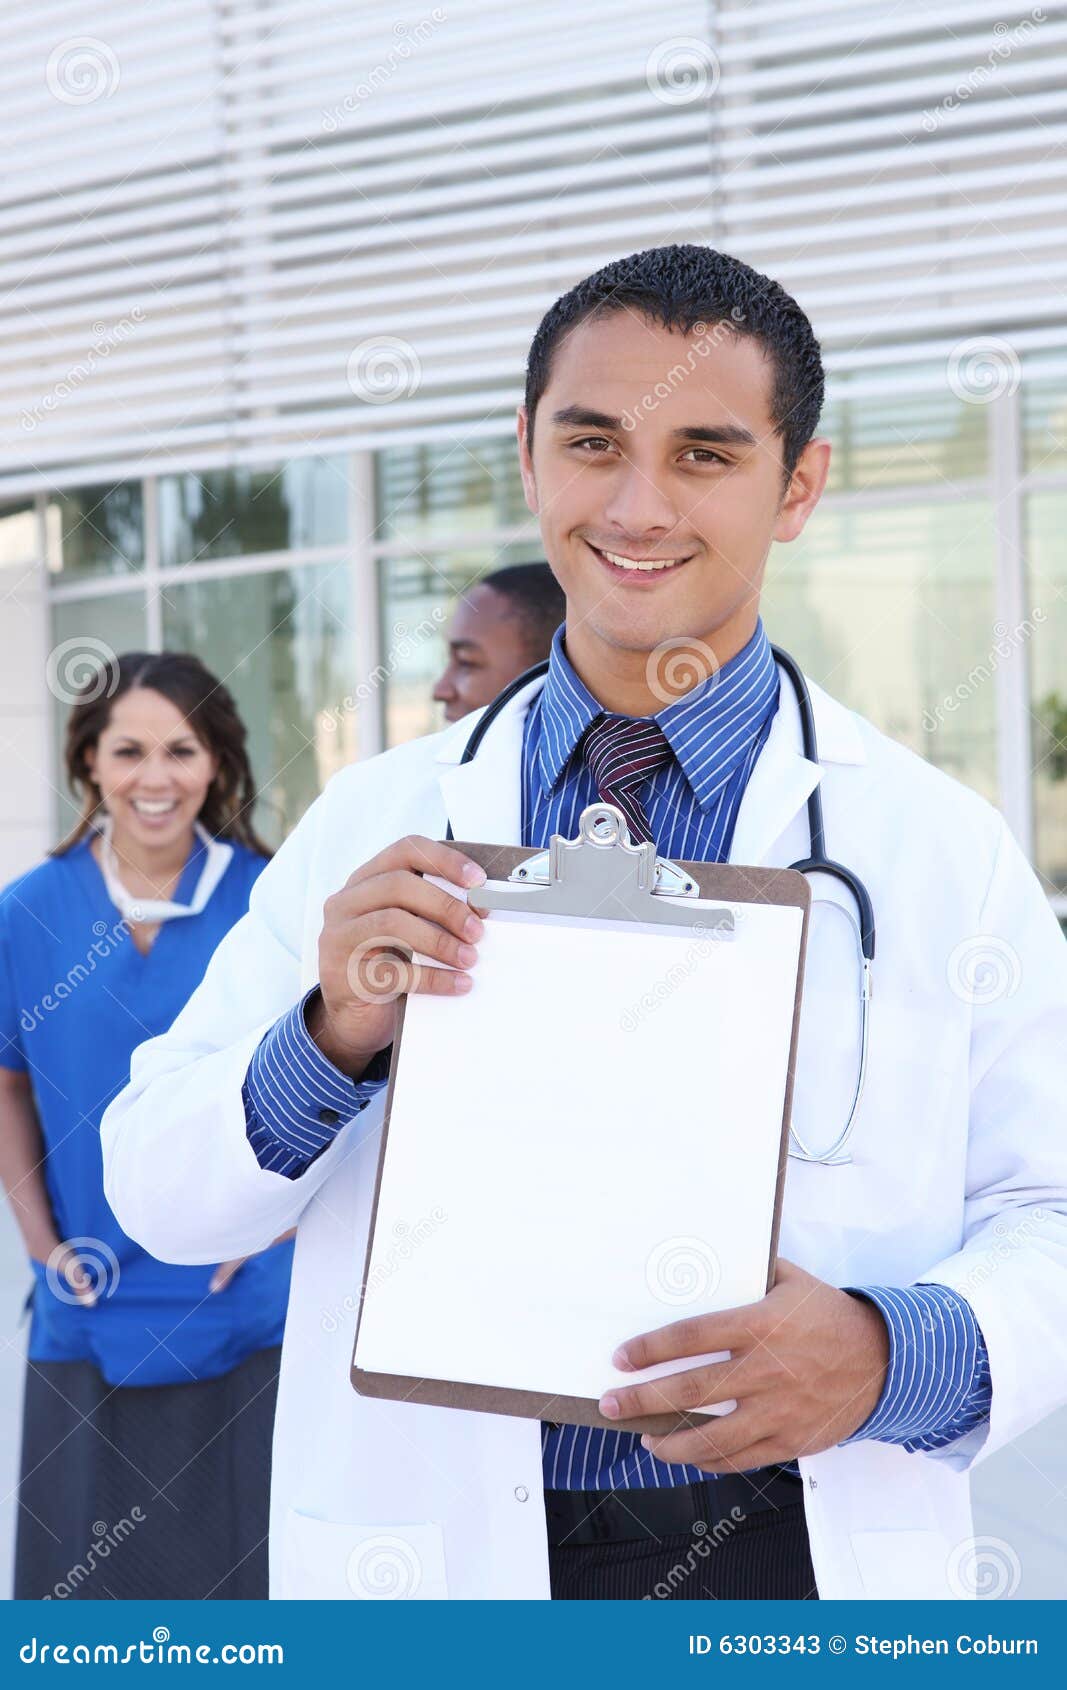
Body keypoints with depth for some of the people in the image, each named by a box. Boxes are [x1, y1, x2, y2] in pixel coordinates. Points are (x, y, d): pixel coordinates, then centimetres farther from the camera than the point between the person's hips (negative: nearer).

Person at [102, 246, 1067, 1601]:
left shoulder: (938, 849, -3)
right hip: (433, 1553, 1)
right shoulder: (372, 827, 2)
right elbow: (158, 1196, 1)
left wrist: (896, 1355, -23)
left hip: (795, 1557, -1)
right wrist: (331, 1039, -17)